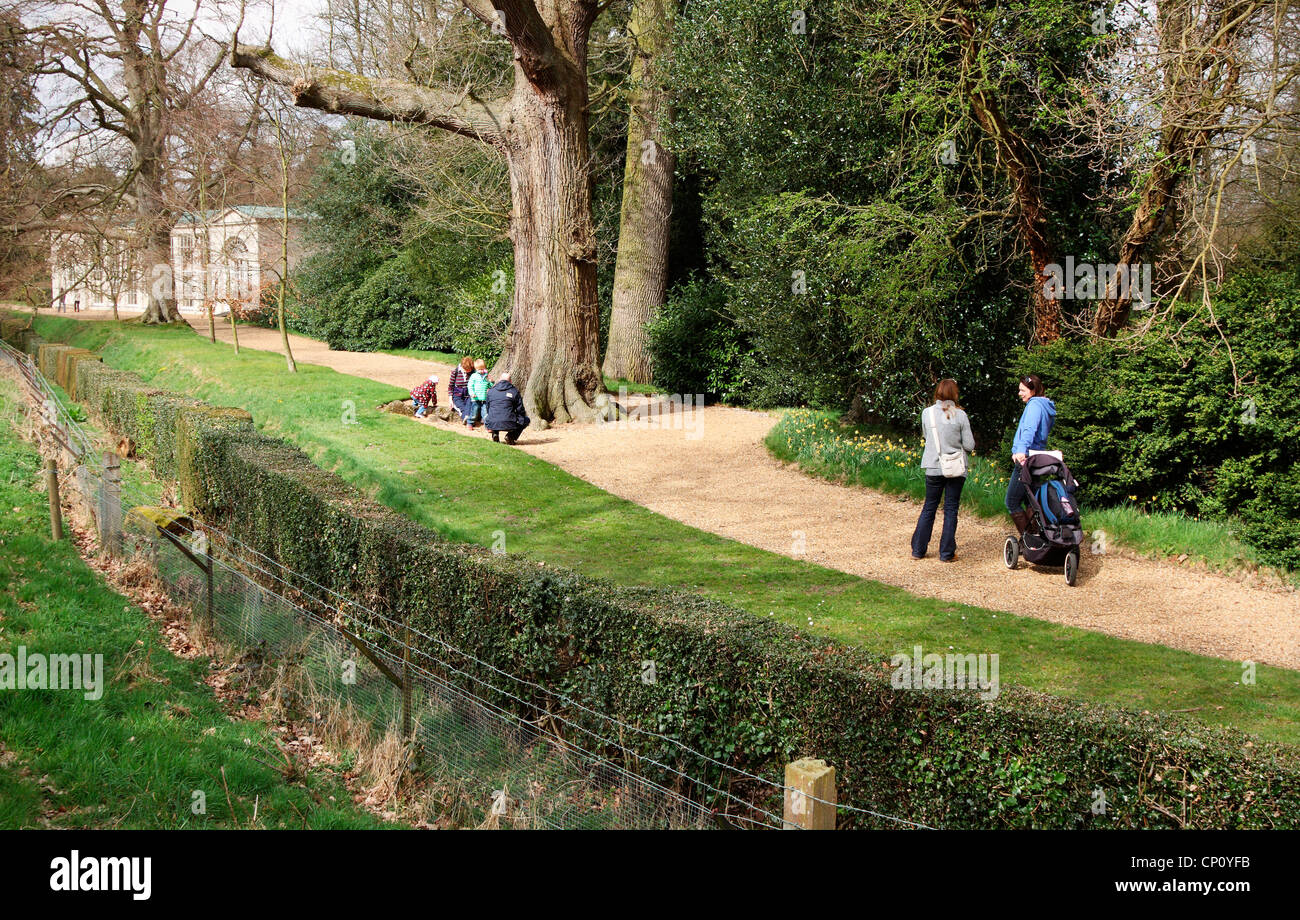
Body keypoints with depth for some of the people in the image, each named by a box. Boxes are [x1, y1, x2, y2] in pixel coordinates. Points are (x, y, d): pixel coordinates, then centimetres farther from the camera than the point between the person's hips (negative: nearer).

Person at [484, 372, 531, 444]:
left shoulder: (490, 391, 13)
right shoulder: (514, 391, 3)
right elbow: (520, 409, 3)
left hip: (493, 424, 4)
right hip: (509, 424, -4)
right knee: (527, 420, 22)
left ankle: (495, 434, 11)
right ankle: (511, 436, 3)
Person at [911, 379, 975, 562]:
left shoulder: (927, 413, -3)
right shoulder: (960, 415, -8)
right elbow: (969, 445, -5)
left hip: (933, 468, 2)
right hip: (956, 469, -2)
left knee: (929, 508, 14)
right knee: (951, 510, 7)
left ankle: (918, 549, 17)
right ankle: (947, 553, 9)